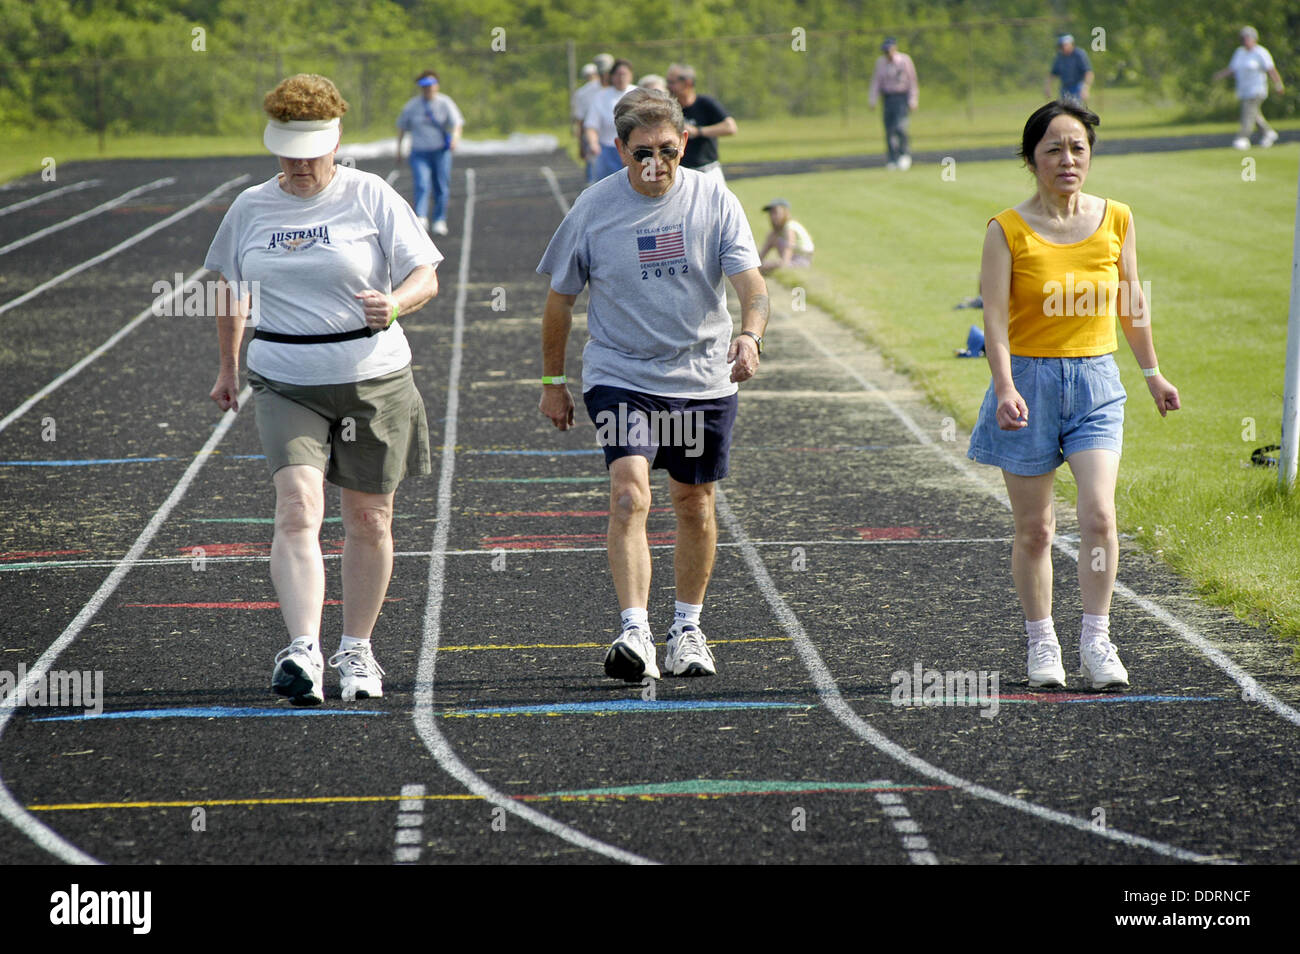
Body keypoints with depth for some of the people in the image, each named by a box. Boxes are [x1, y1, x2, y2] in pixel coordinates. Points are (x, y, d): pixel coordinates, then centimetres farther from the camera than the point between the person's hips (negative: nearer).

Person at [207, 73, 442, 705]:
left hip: (372, 379, -1)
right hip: (285, 384, 1)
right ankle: (302, 652, -27)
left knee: (368, 519, 8)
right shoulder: (250, 209, 6)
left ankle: (356, 651, 24)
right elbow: (231, 288, 22)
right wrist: (229, 368, 25)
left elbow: (426, 275, -4)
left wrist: (395, 303, -25)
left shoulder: (371, 198, -3)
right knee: (297, 509, -17)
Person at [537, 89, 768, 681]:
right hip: (620, 375, -2)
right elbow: (560, 297, 6)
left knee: (694, 502, 11)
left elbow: (750, 283, -10)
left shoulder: (714, 200, -4)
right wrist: (553, 381, 9)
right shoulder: (593, 209, -5)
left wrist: (750, 336, -31)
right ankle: (635, 633, -25)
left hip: (703, 380, 2)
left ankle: (687, 628, 29)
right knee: (629, 492, -19)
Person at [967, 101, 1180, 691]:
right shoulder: (1007, 231, -6)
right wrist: (1006, 387, -25)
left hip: (1095, 381, 2)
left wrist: (1152, 374, 21)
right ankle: (1042, 644, 16)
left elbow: (1132, 302, 16)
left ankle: (1096, 642, -4)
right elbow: (995, 318, -12)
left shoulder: (1115, 220, 3)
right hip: (1030, 381, -2)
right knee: (1034, 528, 3)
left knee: (1098, 514, -14)